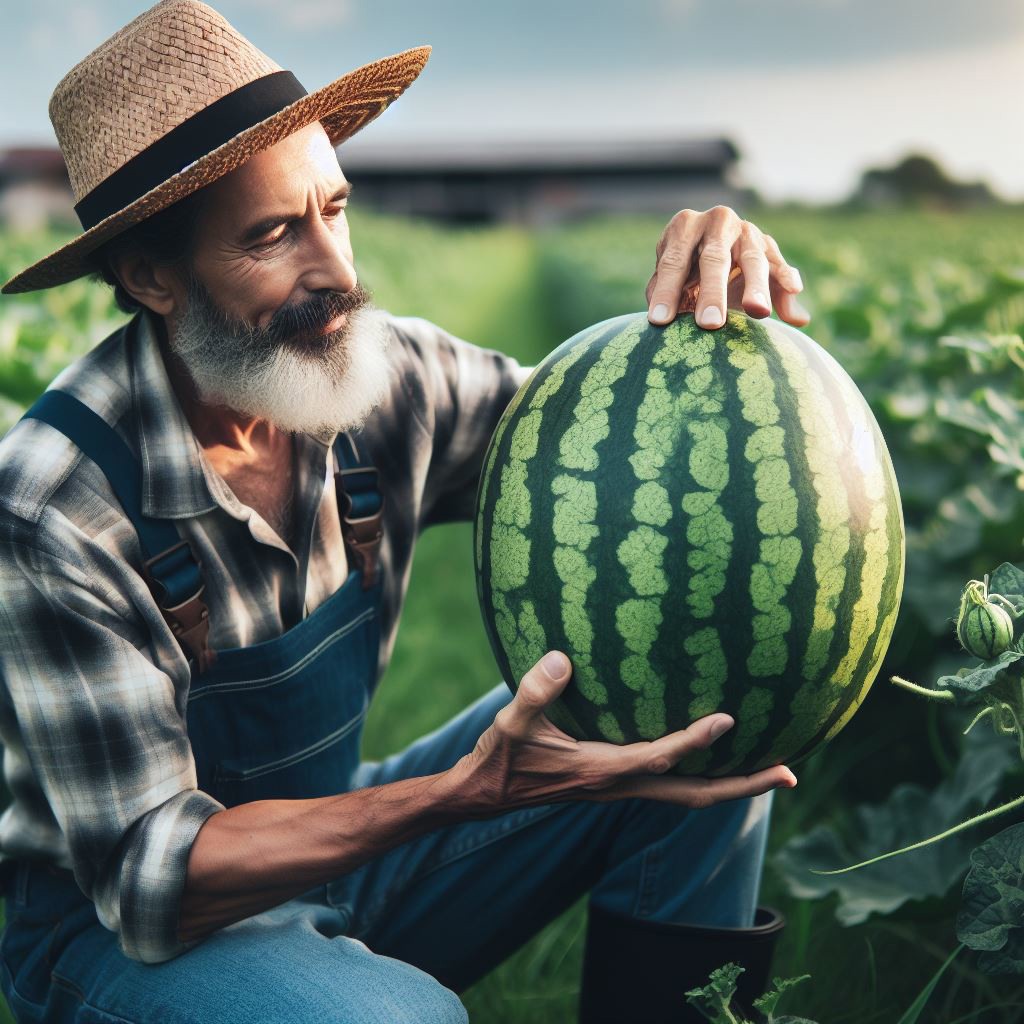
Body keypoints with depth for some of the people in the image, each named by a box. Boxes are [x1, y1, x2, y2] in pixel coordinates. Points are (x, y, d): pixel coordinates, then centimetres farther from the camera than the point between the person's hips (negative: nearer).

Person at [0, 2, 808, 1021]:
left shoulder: (388, 378, -12)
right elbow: (147, 884, -26)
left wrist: (708, 312, -26)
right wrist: (469, 792, -40)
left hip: (335, 836, 5)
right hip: (126, 931, -5)